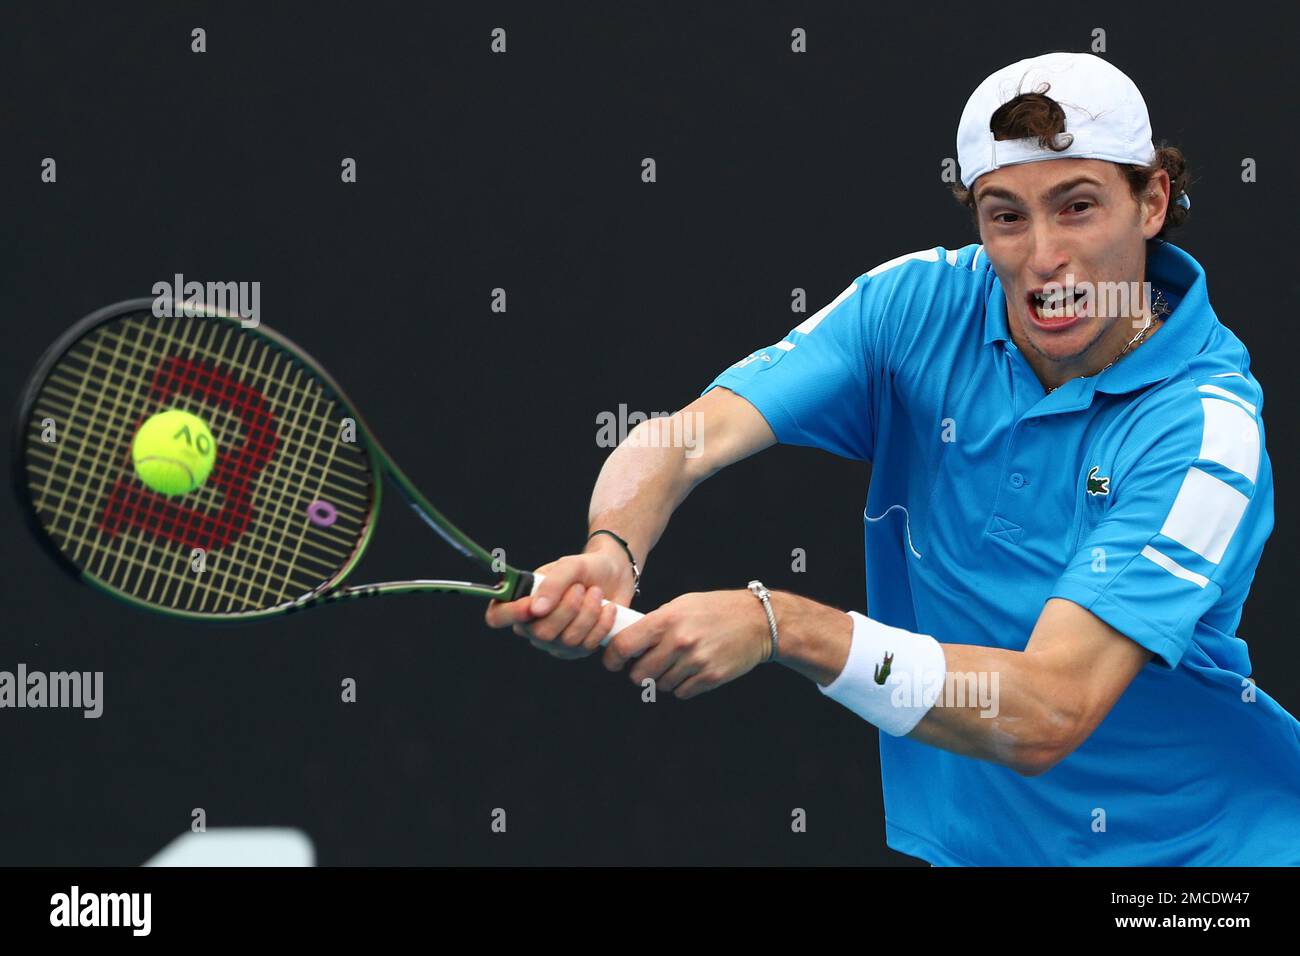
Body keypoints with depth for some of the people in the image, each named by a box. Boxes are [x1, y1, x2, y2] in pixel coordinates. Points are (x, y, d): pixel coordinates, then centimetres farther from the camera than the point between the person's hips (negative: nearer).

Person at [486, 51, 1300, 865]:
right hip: (964, 842, 3)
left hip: (1193, 843, -2)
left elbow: (1044, 720, -29)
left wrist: (777, 624, -40)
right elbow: (688, 435, -14)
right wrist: (611, 553, -38)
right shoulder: (919, 306, -5)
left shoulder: (1207, 423, -20)